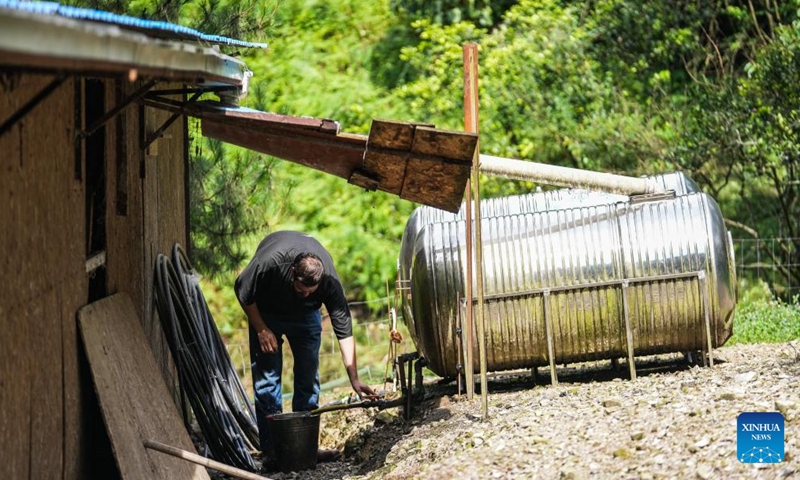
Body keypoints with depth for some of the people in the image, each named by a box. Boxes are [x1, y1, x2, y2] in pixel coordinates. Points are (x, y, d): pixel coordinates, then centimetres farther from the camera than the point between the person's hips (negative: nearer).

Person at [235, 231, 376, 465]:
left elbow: (344, 330, -29)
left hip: (305, 314, 2)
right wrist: (261, 330, -17)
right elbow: (243, 292, -18)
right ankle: (271, 449, -10)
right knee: (267, 377, -10)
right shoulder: (268, 263, -40)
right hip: (266, 312, -2)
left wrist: (354, 379, -33)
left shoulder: (330, 280, -34)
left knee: (309, 377, -3)